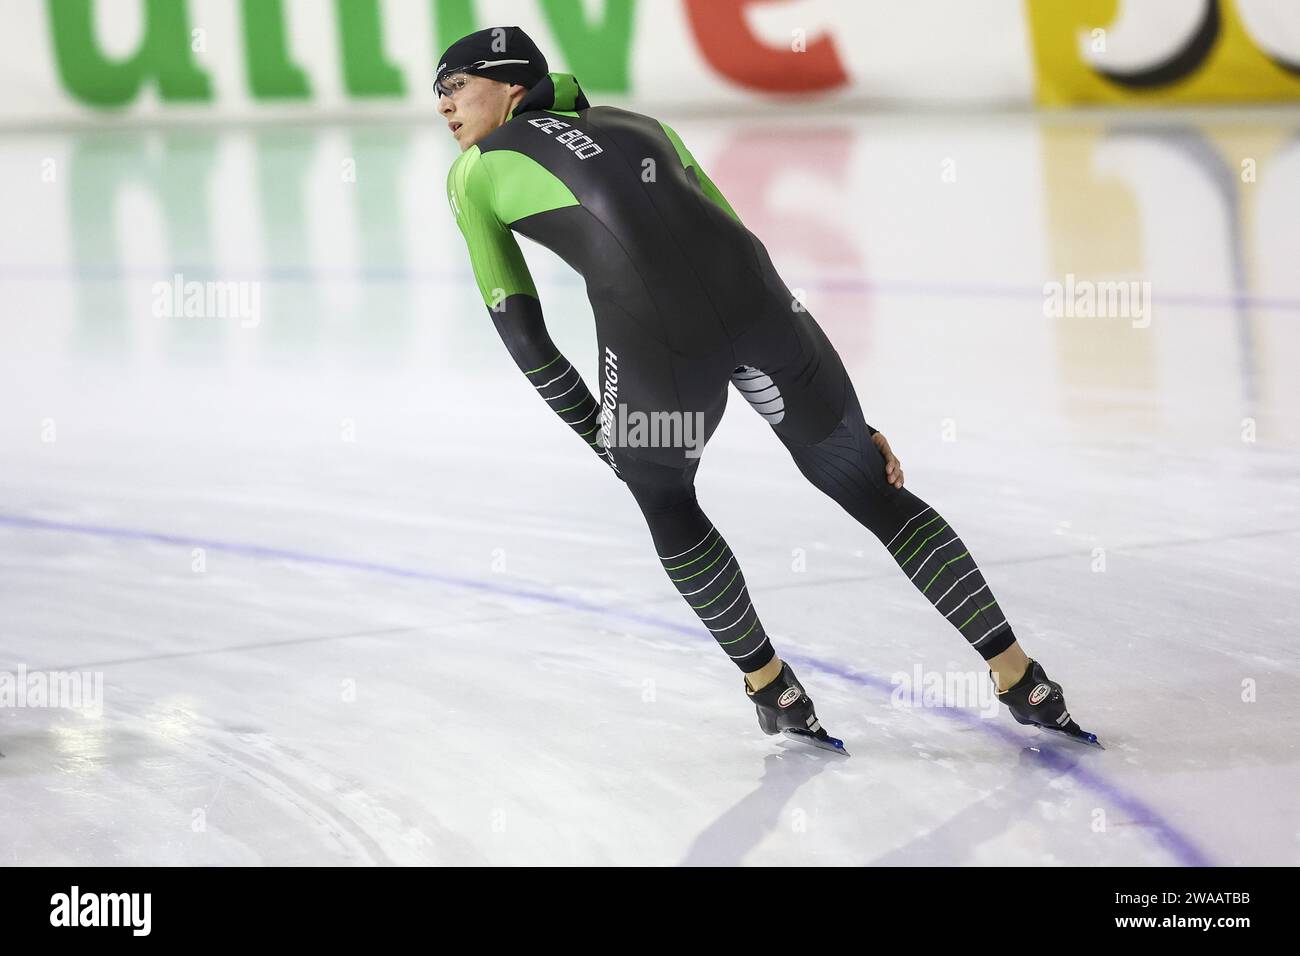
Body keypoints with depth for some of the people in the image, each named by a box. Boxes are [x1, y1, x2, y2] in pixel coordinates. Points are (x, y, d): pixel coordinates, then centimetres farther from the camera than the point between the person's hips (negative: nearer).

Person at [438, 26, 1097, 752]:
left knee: (662, 496, 29)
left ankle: (773, 688, 34)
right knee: (873, 488, 20)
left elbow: (521, 331, 18)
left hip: (651, 332, -4)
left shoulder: (475, 174, 22)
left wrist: (598, 437, 28)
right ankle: (1025, 684, 20)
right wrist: (851, 415, 30)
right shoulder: (639, 126, 34)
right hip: (752, 304, 4)